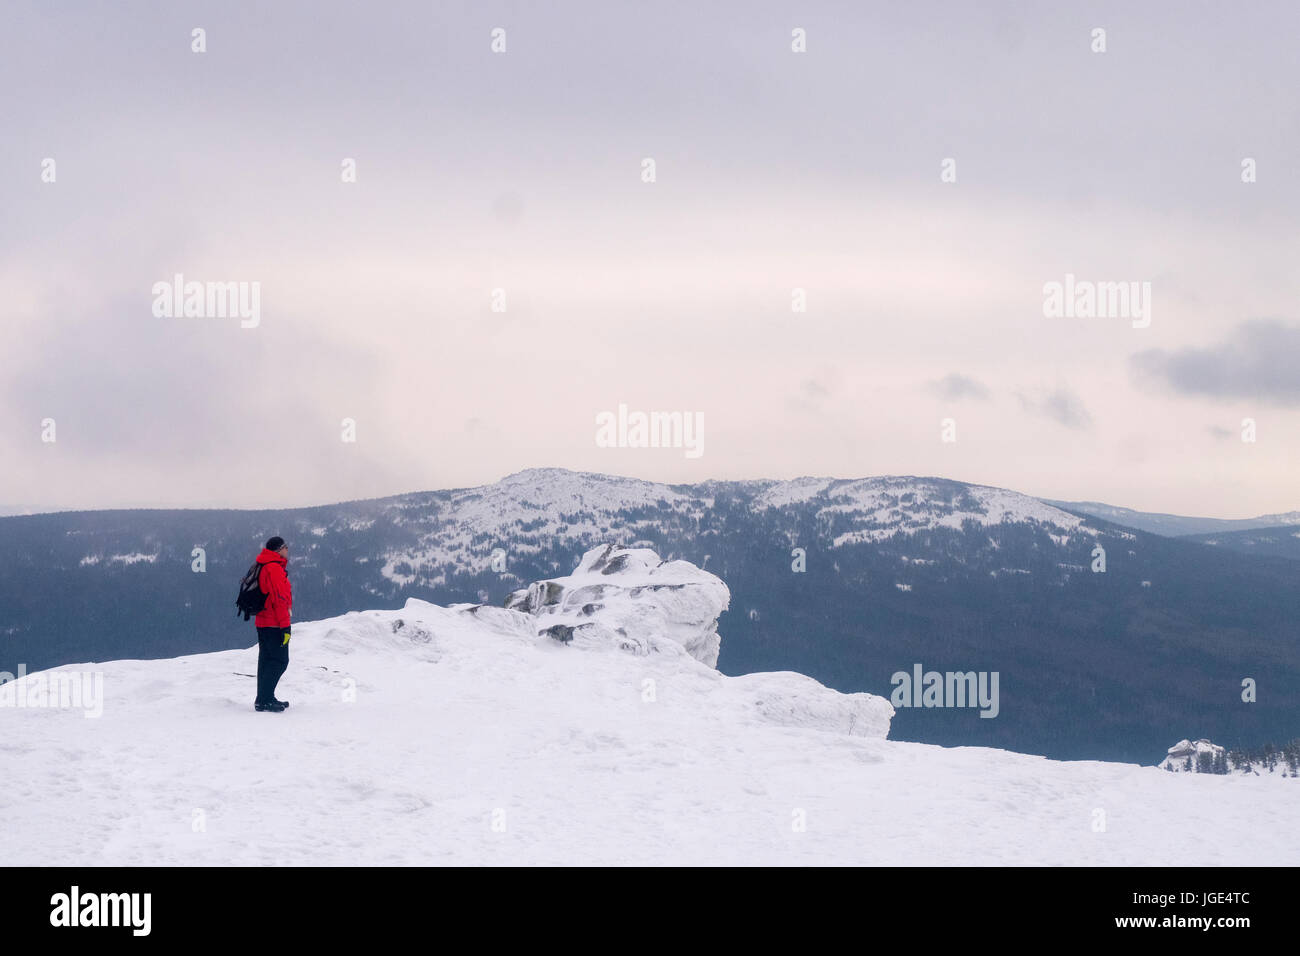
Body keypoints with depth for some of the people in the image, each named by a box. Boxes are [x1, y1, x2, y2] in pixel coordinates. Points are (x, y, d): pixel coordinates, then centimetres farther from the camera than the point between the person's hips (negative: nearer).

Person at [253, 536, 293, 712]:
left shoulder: (263, 568, 17)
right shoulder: (274, 569, -16)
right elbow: (279, 599, -20)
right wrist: (285, 626, -20)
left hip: (263, 624, 10)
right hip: (274, 625, -10)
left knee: (267, 661, 15)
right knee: (279, 661, -9)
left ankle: (265, 699, 20)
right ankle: (264, 700, -12)